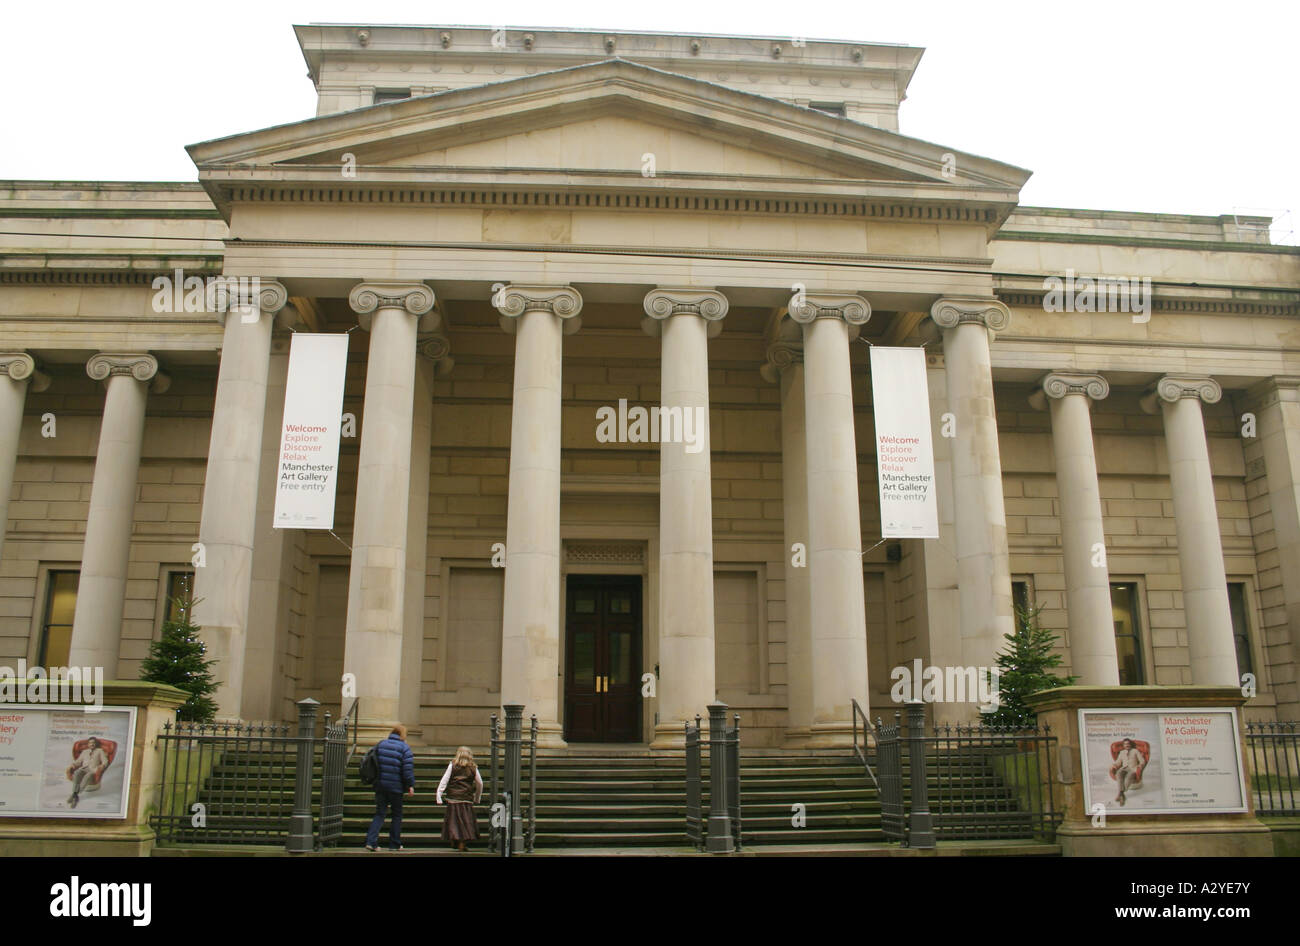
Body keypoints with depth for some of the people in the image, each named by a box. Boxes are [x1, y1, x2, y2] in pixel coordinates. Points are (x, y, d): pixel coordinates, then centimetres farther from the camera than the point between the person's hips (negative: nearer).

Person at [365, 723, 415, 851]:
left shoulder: (380, 745, 6)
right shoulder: (404, 748, -7)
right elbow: (408, 768, -12)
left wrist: (375, 780, 21)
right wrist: (410, 785, -6)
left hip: (380, 785, 4)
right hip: (396, 787, -4)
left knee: (380, 813, 9)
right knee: (397, 815, 10)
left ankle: (371, 841, -6)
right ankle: (394, 844, 14)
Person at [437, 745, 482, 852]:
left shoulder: (452, 765, 3)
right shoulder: (473, 768, 7)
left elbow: (444, 780, -3)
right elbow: (480, 784, 13)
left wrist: (439, 795, -2)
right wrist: (477, 799, 24)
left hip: (453, 798, 0)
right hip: (467, 800, 1)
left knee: (453, 819, 10)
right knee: (465, 821, 5)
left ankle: (453, 841, 13)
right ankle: (461, 844, 3)